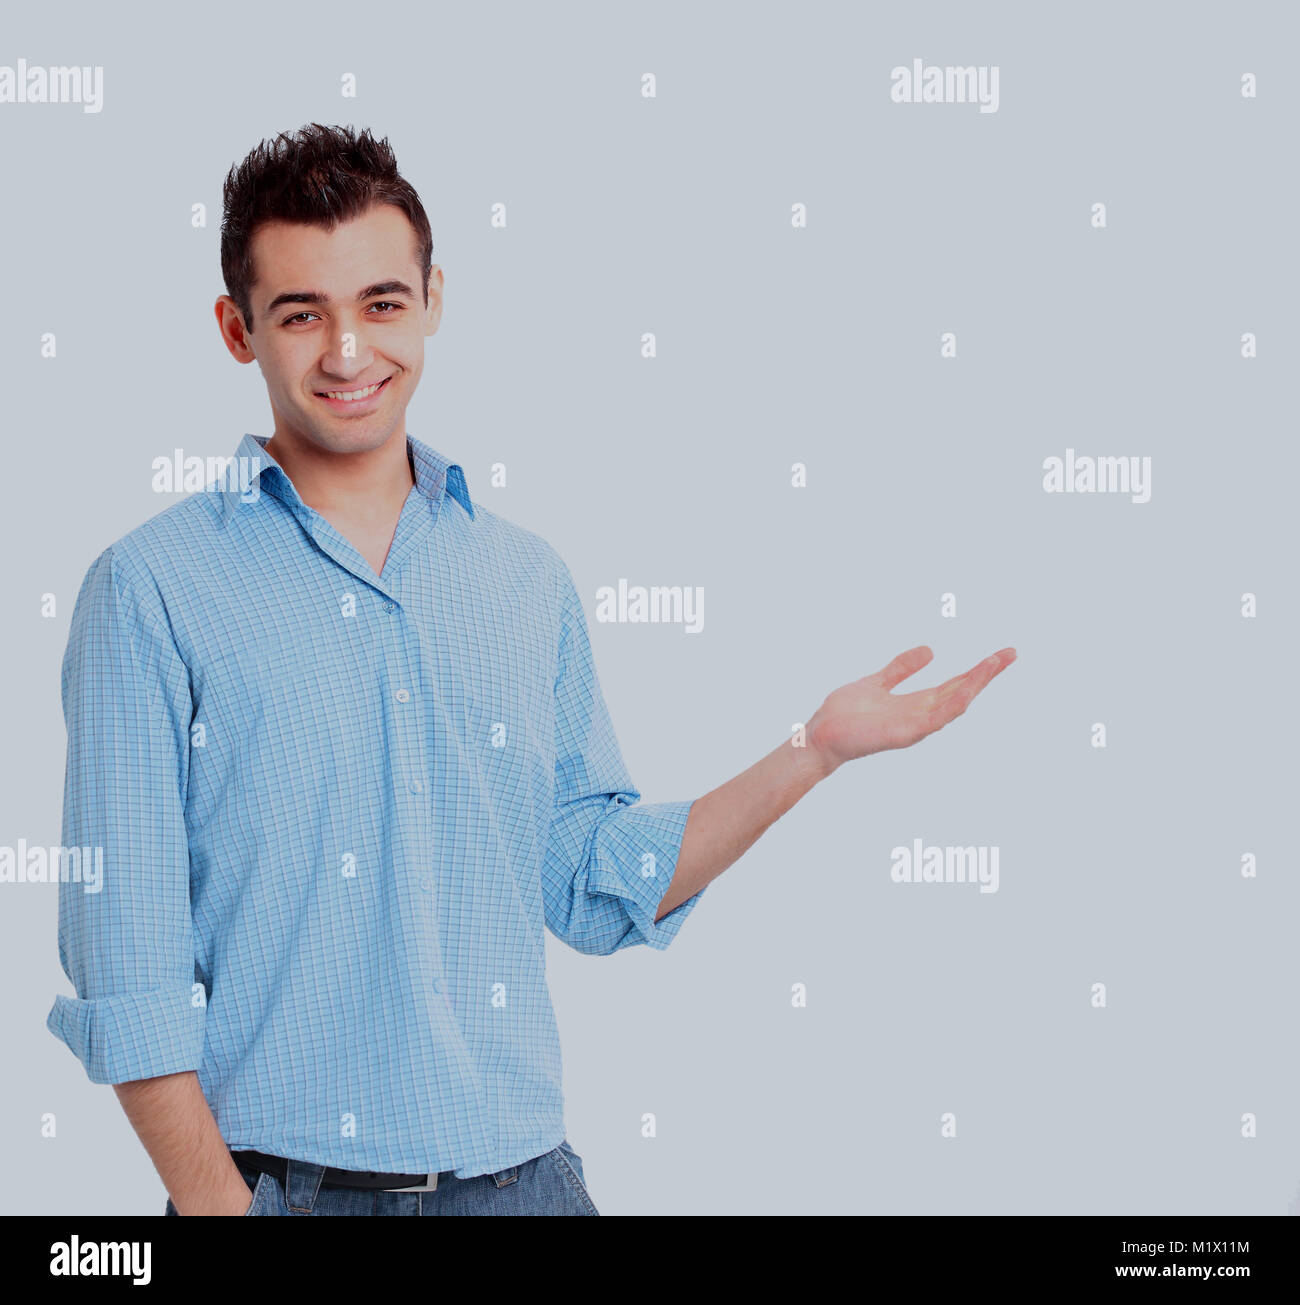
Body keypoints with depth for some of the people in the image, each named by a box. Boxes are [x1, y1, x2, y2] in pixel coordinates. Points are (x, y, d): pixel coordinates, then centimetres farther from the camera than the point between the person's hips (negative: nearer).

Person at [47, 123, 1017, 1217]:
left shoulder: (530, 582, 7)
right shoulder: (151, 590, -5)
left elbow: (598, 889, 9)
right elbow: (126, 959, -8)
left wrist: (815, 750, 3)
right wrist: (216, 1200, -15)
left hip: (520, 1171, 3)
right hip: (275, 1180, -3)